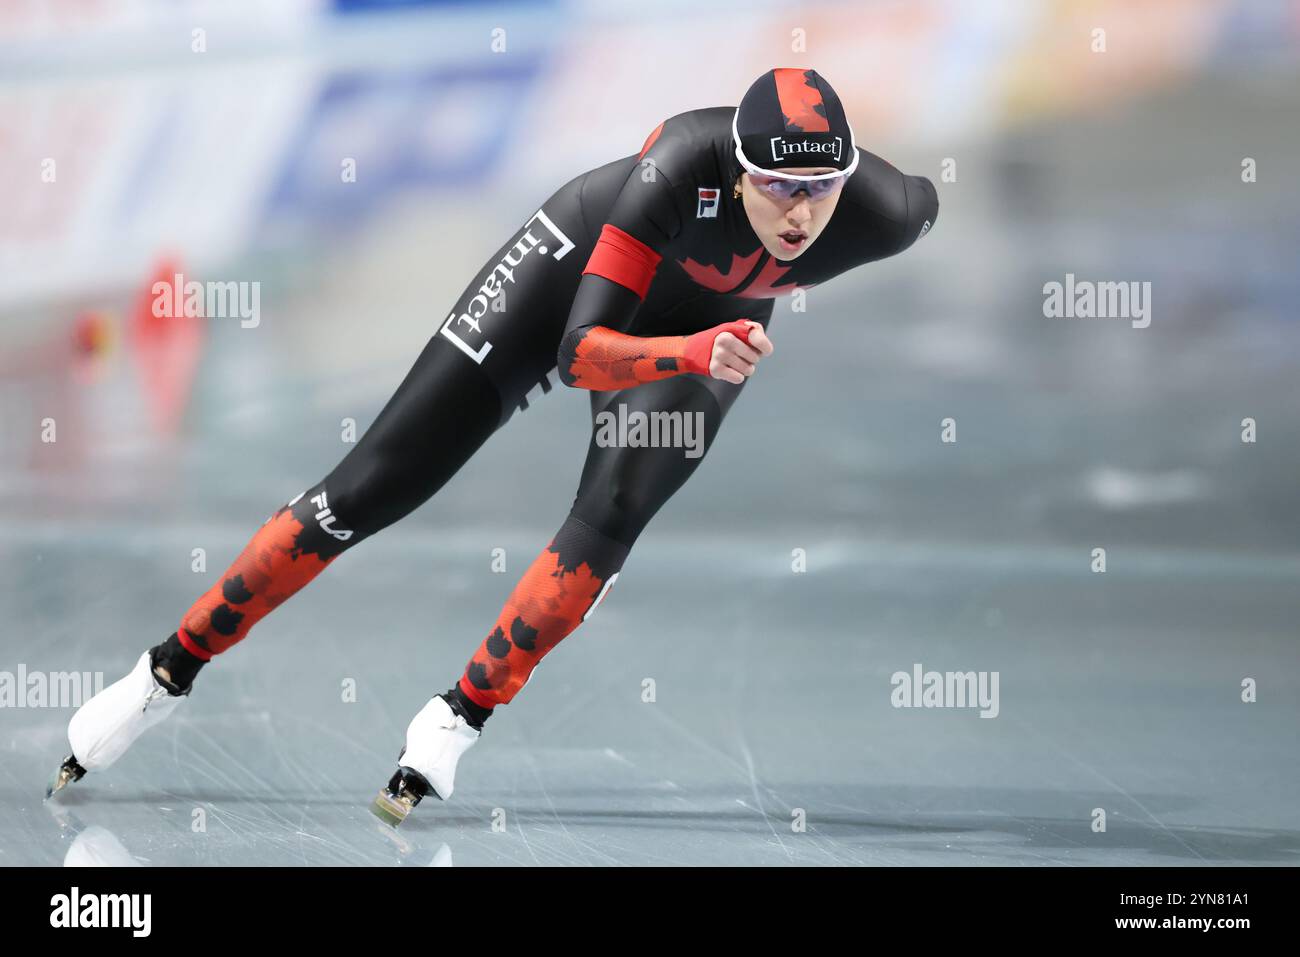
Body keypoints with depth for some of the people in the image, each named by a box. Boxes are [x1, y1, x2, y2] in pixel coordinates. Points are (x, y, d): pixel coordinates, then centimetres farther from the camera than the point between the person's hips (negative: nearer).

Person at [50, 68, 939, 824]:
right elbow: (581, 352, -42)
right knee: (373, 487, -2)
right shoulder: (683, 169, -41)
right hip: (585, 258, -2)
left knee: (612, 514, -24)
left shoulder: (881, 213, -33)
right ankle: (167, 676, 9)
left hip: (710, 331, 2)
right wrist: (698, 353, -60)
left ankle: (457, 721, -7)